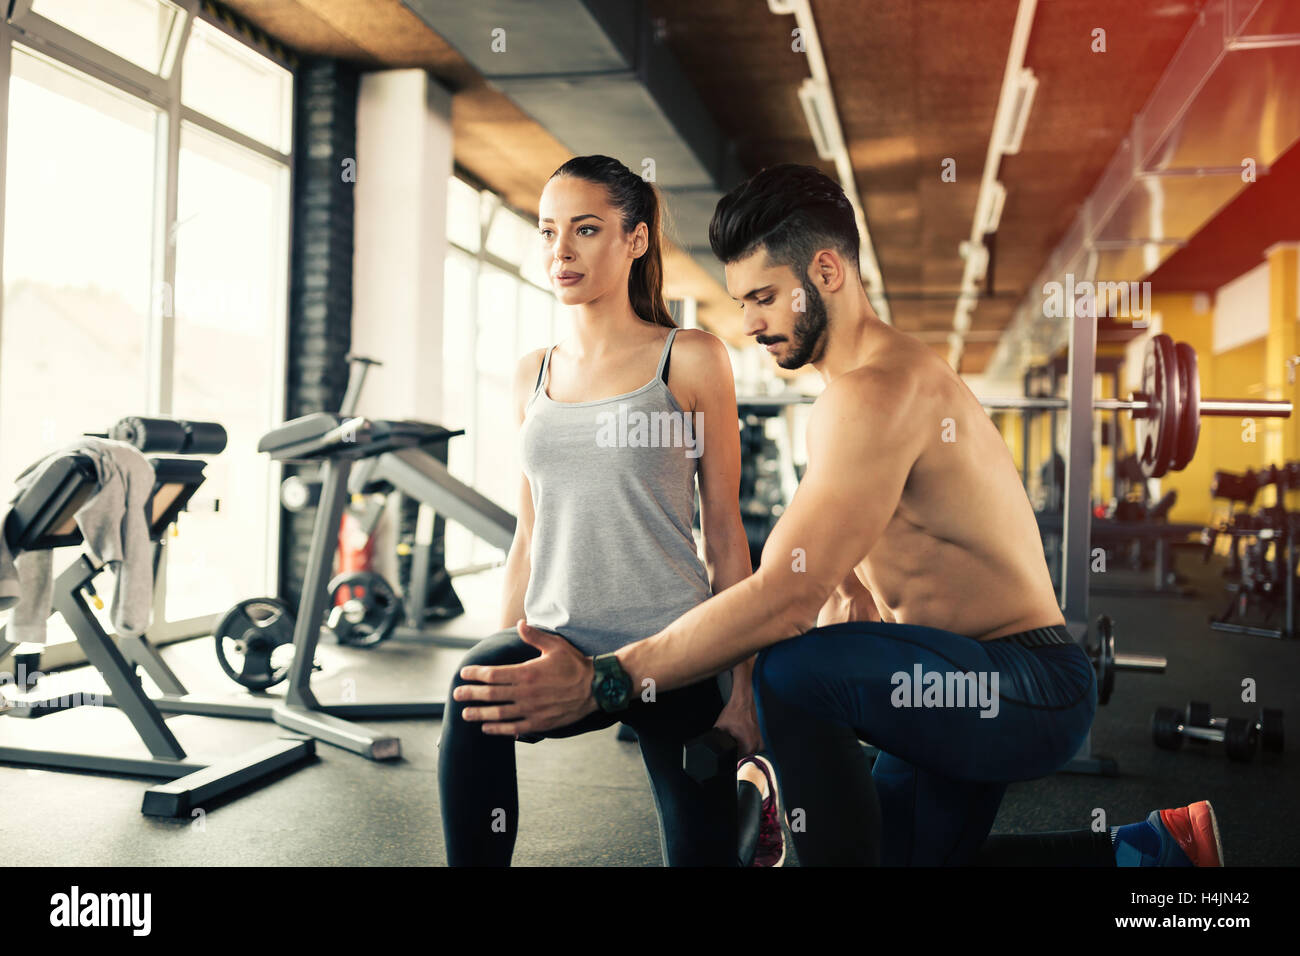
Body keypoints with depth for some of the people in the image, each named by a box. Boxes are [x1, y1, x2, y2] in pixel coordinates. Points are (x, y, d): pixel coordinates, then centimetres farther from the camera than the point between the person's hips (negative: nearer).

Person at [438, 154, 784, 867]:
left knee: (702, 850, 6)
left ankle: (751, 788, 39)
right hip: (559, 643, 3)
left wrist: (742, 687, -5)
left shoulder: (692, 360, -1)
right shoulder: (533, 375, 12)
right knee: (476, 686, -31)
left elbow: (724, 530, -1)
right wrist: (506, 667, 9)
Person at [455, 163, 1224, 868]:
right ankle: (1153, 849, 31)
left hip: (1031, 692, -10)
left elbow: (789, 595, -33)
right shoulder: (859, 387, 12)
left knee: (792, 667, -32)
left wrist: (602, 682, -32)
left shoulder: (881, 389, -23)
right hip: (971, 691, 10)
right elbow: (852, 593, 13)